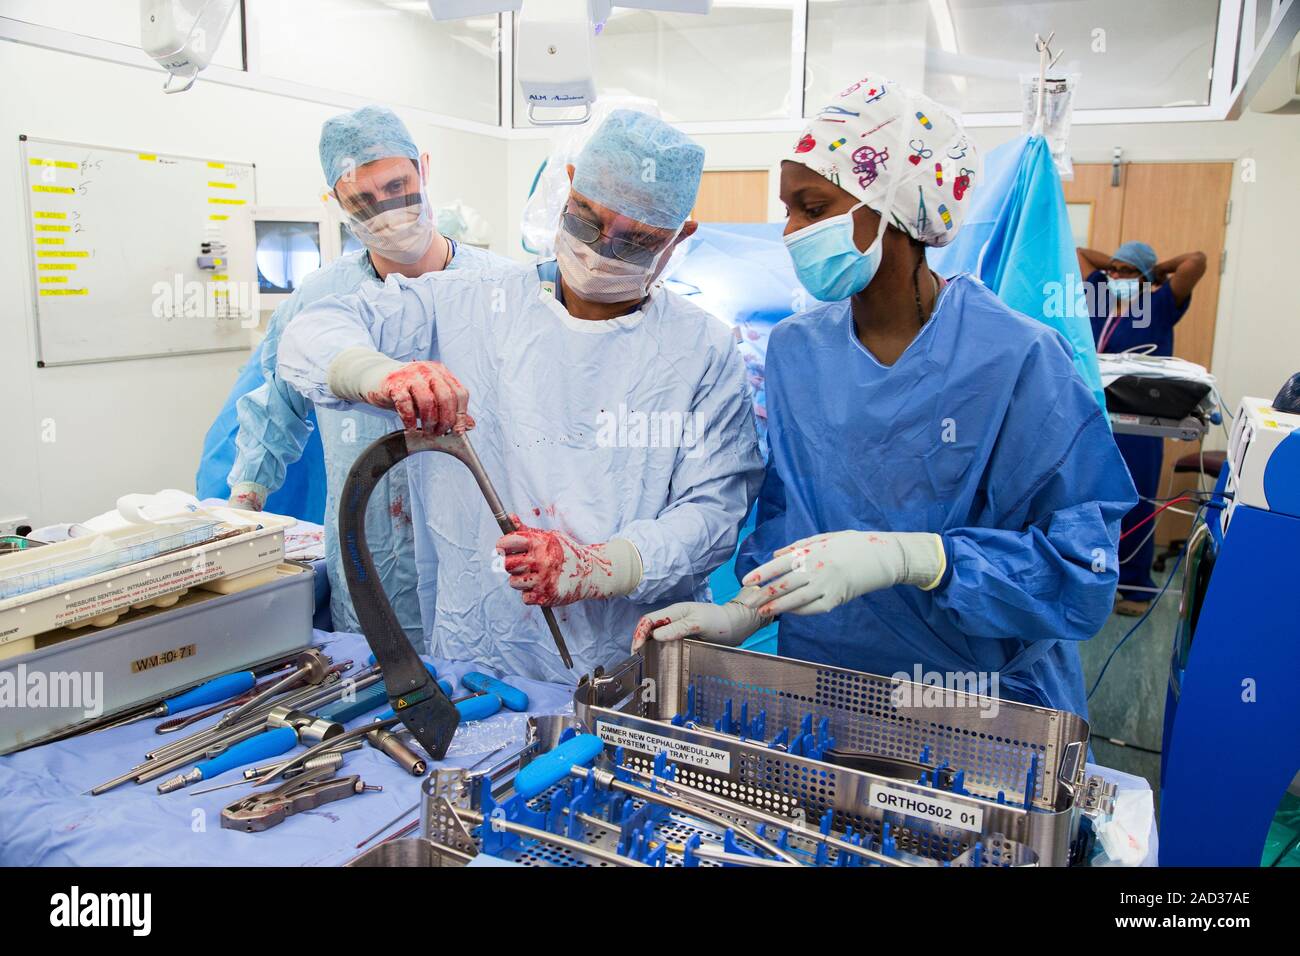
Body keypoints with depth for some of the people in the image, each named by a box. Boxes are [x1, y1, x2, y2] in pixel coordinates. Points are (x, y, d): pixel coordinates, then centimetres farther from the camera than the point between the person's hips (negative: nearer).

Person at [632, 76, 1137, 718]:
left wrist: (905, 556, -27)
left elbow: (1082, 564, -16)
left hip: (985, 695, -2)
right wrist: (741, 614, -6)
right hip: (822, 685, 3)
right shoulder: (793, 350, 2)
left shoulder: (1017, 358, -14)